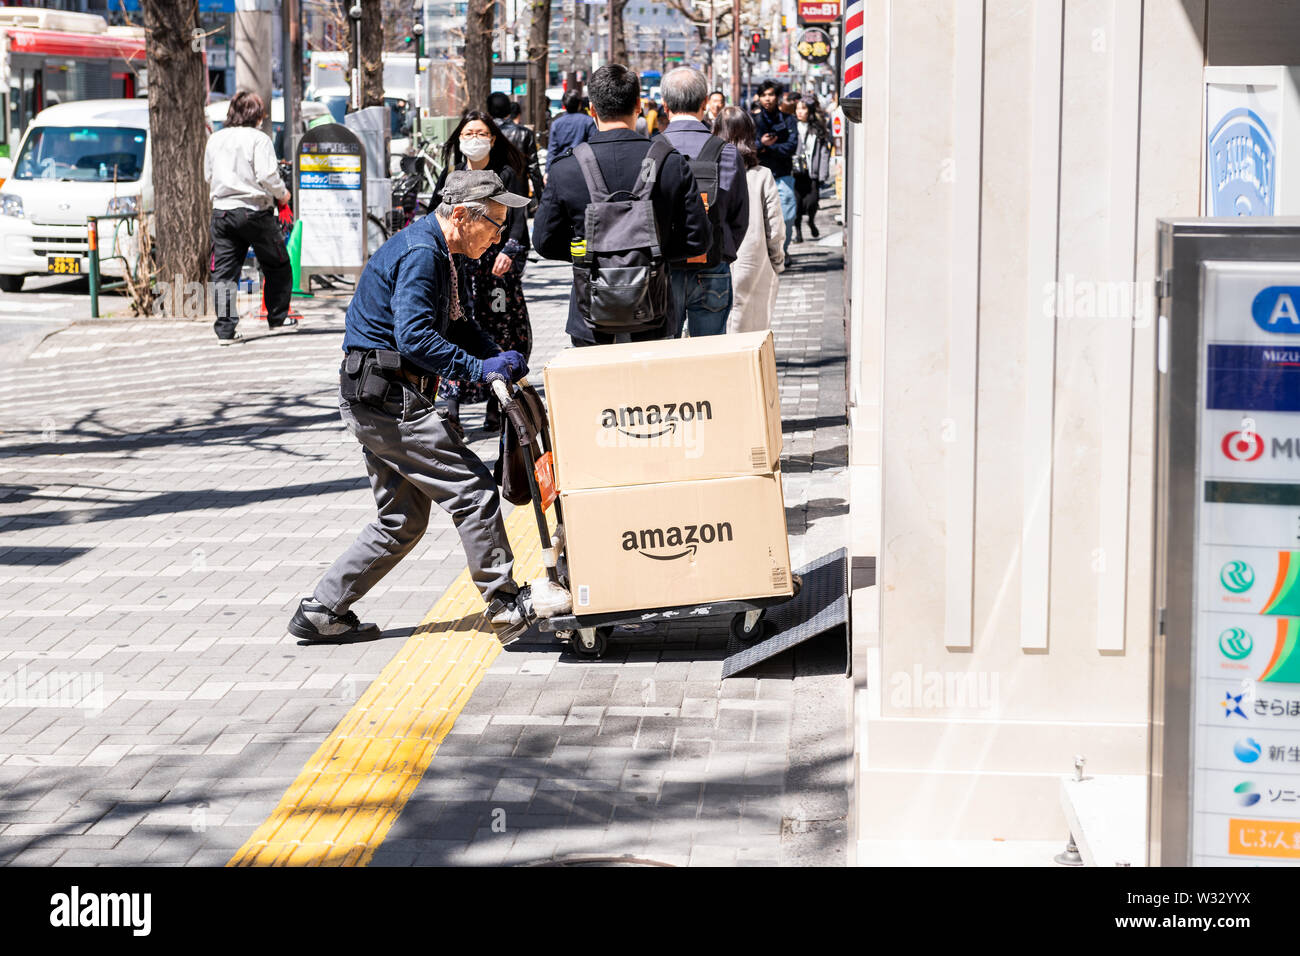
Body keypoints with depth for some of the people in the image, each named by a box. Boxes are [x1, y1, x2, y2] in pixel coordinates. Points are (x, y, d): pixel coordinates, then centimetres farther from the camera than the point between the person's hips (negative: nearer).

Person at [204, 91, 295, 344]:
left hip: (222, 210, 5)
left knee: (224, 273, 3)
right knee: (277, 265, 15)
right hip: (254, 211, -5)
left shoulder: (215, 139, 10)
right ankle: (278, 316, 21)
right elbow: (268, 176, -15)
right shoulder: (258, 139, -8)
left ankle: (225, 329, -3)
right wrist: (282, 194, 2)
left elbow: (208, 177, 17)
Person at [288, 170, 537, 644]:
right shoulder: (419, 254, -16)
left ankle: (322, 612, 15)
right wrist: (479, 369, -25)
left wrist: (502, 359, 10)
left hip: (378, 400, 11)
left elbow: (453, 327, 25)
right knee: (472, 488, -10)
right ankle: (505, 606, -6)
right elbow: (414, 338, -26)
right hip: (387, 397, -11)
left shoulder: (432, 252, 18)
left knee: (402, 521, 13)